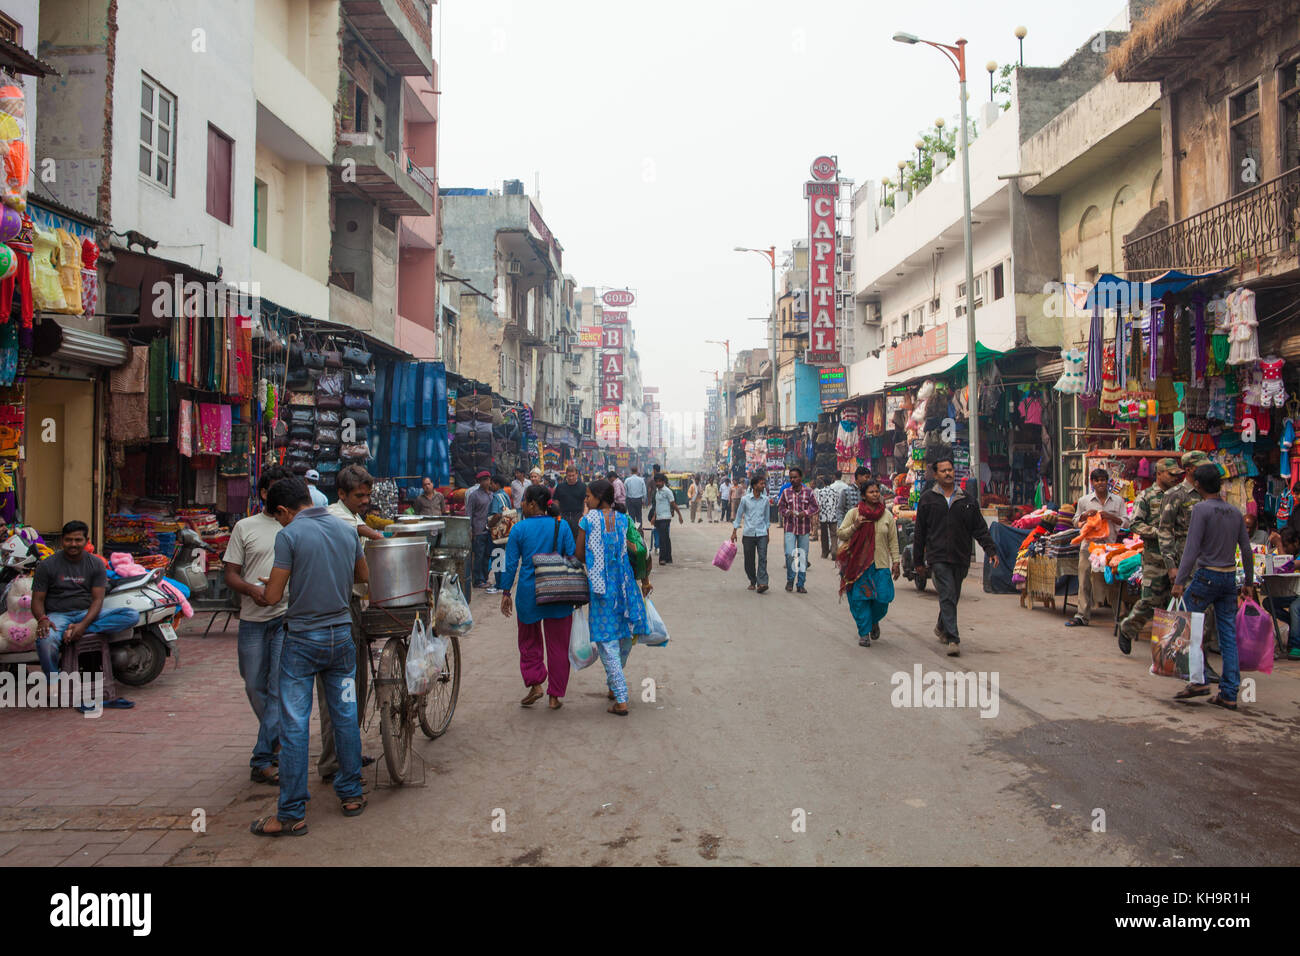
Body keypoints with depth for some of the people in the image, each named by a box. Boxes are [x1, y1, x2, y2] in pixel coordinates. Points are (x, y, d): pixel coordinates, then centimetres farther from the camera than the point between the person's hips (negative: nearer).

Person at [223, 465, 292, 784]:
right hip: (253, 618, 2)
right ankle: (275, 738, 34)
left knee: (280, 689, -7)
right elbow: (231, 575, 6)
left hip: (288, 617, -1)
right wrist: (251, 589, -13)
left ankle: (262, 760, -2)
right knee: (255, 687, 11)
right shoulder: (245, 527, 9)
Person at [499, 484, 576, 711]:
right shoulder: (562, 526, -1)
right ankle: (555, 696, 13)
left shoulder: (519, 529, -4)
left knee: (529, 641, 18)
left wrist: (506, 593, 6)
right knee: (557, 644, 9)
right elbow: (573, 557, 0)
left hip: (529, 593, -1)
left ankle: (535, 684, 5)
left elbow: (511, 564, -3)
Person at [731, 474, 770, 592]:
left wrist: (767, 532, 18)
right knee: (749, 560, 5)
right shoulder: (745, 499, -2)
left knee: (763, 558, -11)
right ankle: (752, 582, 21)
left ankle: (762, 583, -16)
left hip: (762, 534, 1)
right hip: (748, 534, -1)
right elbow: (739, 515, 6)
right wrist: (734, 532, 5)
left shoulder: (765, 499, 6)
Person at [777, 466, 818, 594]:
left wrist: (805, 513, -15)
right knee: (790, 554, -14)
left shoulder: (808, 492, 2)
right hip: (790, 527, -1)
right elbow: (780, 507, 9)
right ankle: (790, 579, 9)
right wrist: (787, 512, -12)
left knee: (803, 556, 4)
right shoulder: (786, 492, 4)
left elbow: (814, 507, 3)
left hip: (804, 527, 1)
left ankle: (801, 584, 15)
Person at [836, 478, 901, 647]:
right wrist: (855, 526, -12)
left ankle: (874, 622, 28)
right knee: (860, 599, -3)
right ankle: (864, 633, 10)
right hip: (858, 564, -1)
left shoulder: (887, 515, 9)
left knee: (882, 598, -4)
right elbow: (840, 534, 3)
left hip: (881, 565, 1)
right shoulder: (854, 513, 3)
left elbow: (893, 541, 11)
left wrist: (896, 562, 6)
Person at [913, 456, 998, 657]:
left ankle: (941, 627, 38)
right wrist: (918, 559, 7)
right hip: (938, 557, -3)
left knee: (953, 597, 14)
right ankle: (953, 639, -14)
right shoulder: (927, 499, 4)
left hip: (961, 558, 3)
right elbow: (920, 532, 7)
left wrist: (990, 550, 0)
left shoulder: (966, 499, 9)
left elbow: (980, 528, 11)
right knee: (947, 596, -13)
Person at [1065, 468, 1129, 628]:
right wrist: (1085, 515, -5)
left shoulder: (1117, 500, 9)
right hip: (1089, 544, 0)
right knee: (1085, 580, -2)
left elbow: (1125, 522, 7)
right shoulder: (1084, 501, 10)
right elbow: (1076, 523, 15)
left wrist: (1110, 516, -9)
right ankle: (1082, 615, 1)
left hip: (1110, 544, 0)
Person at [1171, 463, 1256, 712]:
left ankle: (1198, 680, -3)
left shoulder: (1202, 509, -10)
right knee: (1228, 635, 6)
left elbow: (1192, 548, -16)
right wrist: (1249, 582, 19)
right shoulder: (1235, 512, 8)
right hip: (1230, 578, 6)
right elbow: (1246, 549, 11)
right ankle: (1229, 693, 9)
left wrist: (1179, 581, -16)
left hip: (1207, 576, -6)